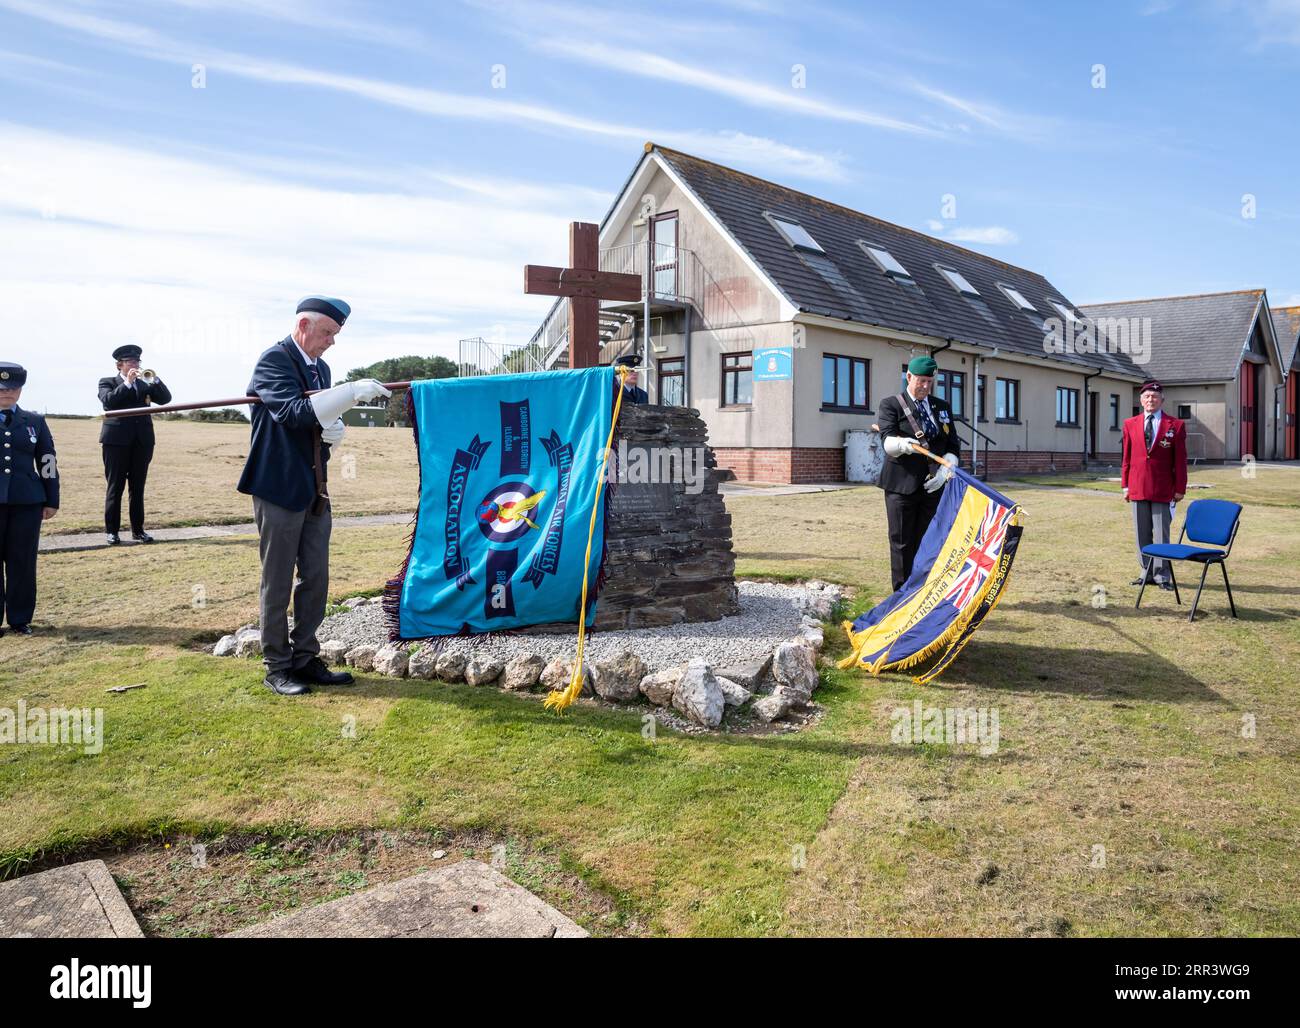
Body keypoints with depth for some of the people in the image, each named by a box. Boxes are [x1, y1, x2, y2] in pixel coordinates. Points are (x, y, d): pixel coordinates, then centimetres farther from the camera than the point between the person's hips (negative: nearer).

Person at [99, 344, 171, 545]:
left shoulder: (144, 384, 15)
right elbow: (109, 402, -13)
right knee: (115, 487, 1)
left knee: (138, 487, 6)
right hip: (117, 440, -3)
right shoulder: (107, 382, 5)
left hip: (142, 440, 3)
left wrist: (155, 380, -10)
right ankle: (112, 531, 7)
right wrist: (127, 383, -18)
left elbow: (165, 398, 3)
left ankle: (138, 530, 12)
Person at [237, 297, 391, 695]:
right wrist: (351, 392, -29)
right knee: (278, 583, 2)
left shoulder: (320, 368, 14)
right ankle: (277, 667, 14)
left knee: (316, 579, 11)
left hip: (315, 490, 8)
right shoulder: (274, 359, -10)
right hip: (279, 487, -8)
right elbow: (294, 411, -24)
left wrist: (335, 430, -5)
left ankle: (305, 659, 22)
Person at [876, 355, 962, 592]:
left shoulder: (942, 407, 16)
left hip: (933, 485, 4)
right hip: (902, 484, -4)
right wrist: (903, 444, -38)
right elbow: (887, 439, -14)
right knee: (902, 543, 0)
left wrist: (945, 469, -8)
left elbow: (953, 445, 11)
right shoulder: (891, 404, 2)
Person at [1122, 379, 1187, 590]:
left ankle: (1162, 575, 9)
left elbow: (1180, 460, 1)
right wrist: (1125, 485, 6)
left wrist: (1180, 488, -3)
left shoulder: (1175, 426, 1)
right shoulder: (1130, 424, 8)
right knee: (1142, 534, 8)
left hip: (1163, 489, -3)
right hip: (1137, 487, 3)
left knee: (1161, 534, 1)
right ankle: (1146, 571, 18)